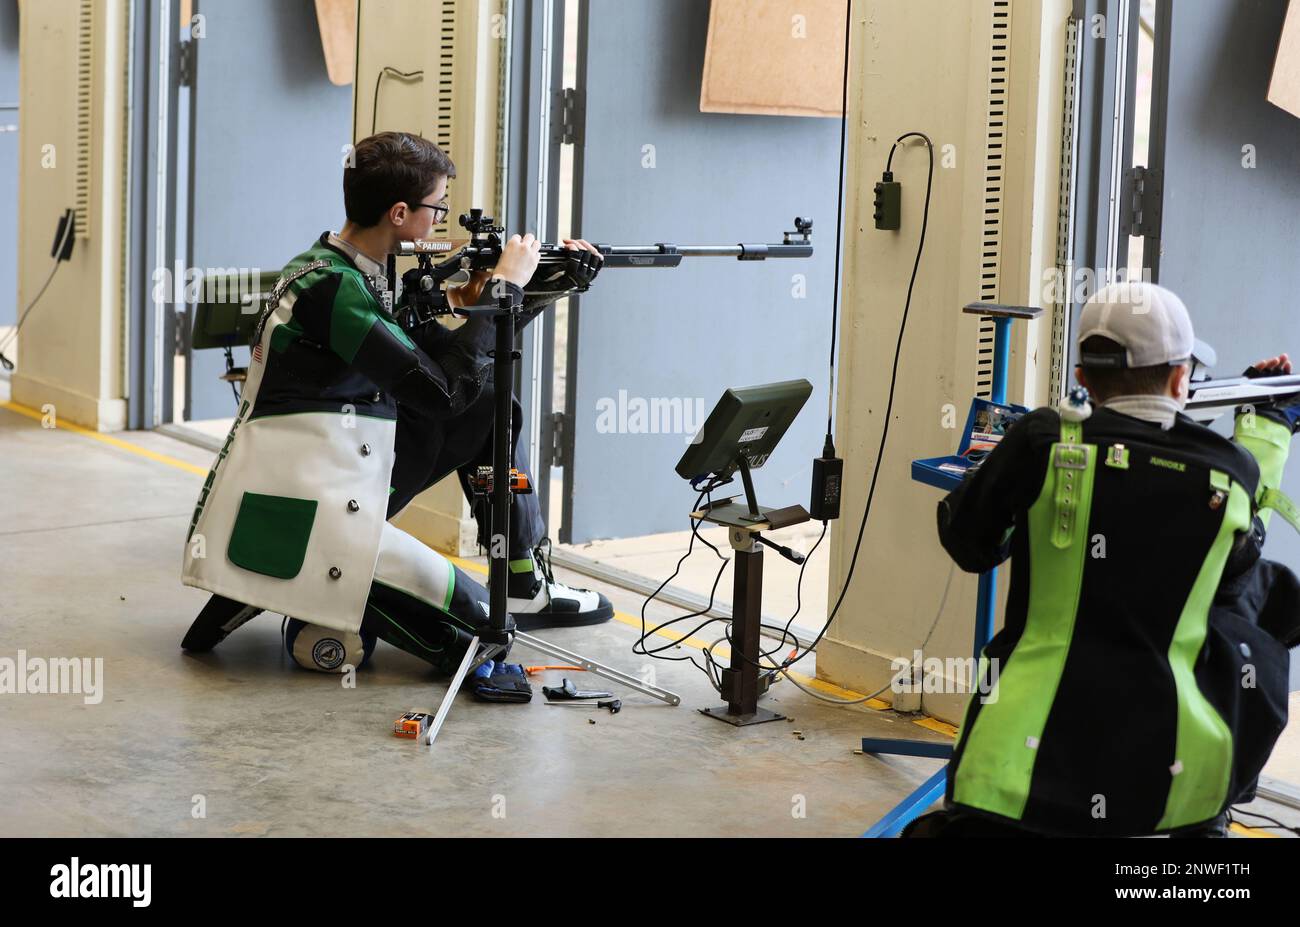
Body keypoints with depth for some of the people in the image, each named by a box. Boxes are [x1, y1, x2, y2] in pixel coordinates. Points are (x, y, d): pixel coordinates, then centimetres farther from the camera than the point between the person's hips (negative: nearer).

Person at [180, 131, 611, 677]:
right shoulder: (331, 286, -18)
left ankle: (525, 587, 18)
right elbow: (442, 389, -22)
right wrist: (502, 289, -12)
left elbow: (454, 360, 19)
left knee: (488, 404, 13)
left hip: (343, 485, 10)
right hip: (291, 522, -10)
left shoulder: (362, 278, 11)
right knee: (472, 607, -16)